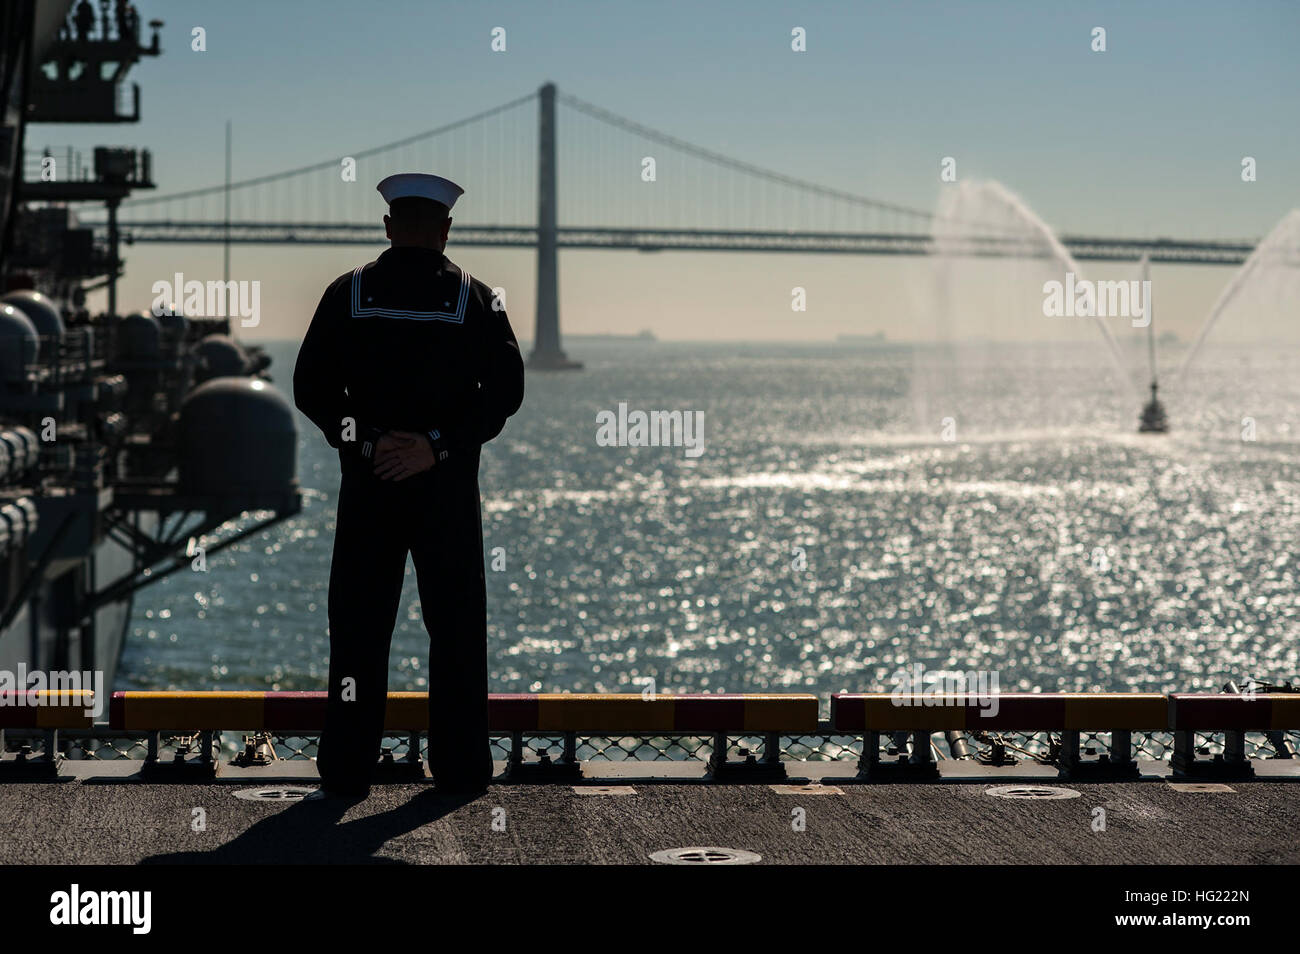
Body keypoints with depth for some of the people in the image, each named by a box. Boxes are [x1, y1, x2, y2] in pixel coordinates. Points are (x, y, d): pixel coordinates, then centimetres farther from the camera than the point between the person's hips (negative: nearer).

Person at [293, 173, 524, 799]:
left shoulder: (348, 292, 2)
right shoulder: (474, 297, 1)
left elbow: (310, 388, -3)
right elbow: (506, 389, -7)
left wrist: (364, 443, -6)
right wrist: (439, 446, -11)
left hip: (367, 482, 1)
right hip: (449, 484, 0)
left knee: (358, 628, 5)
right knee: (455, 628, 8)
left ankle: (345, 773, 6)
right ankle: (459, 770, 10)